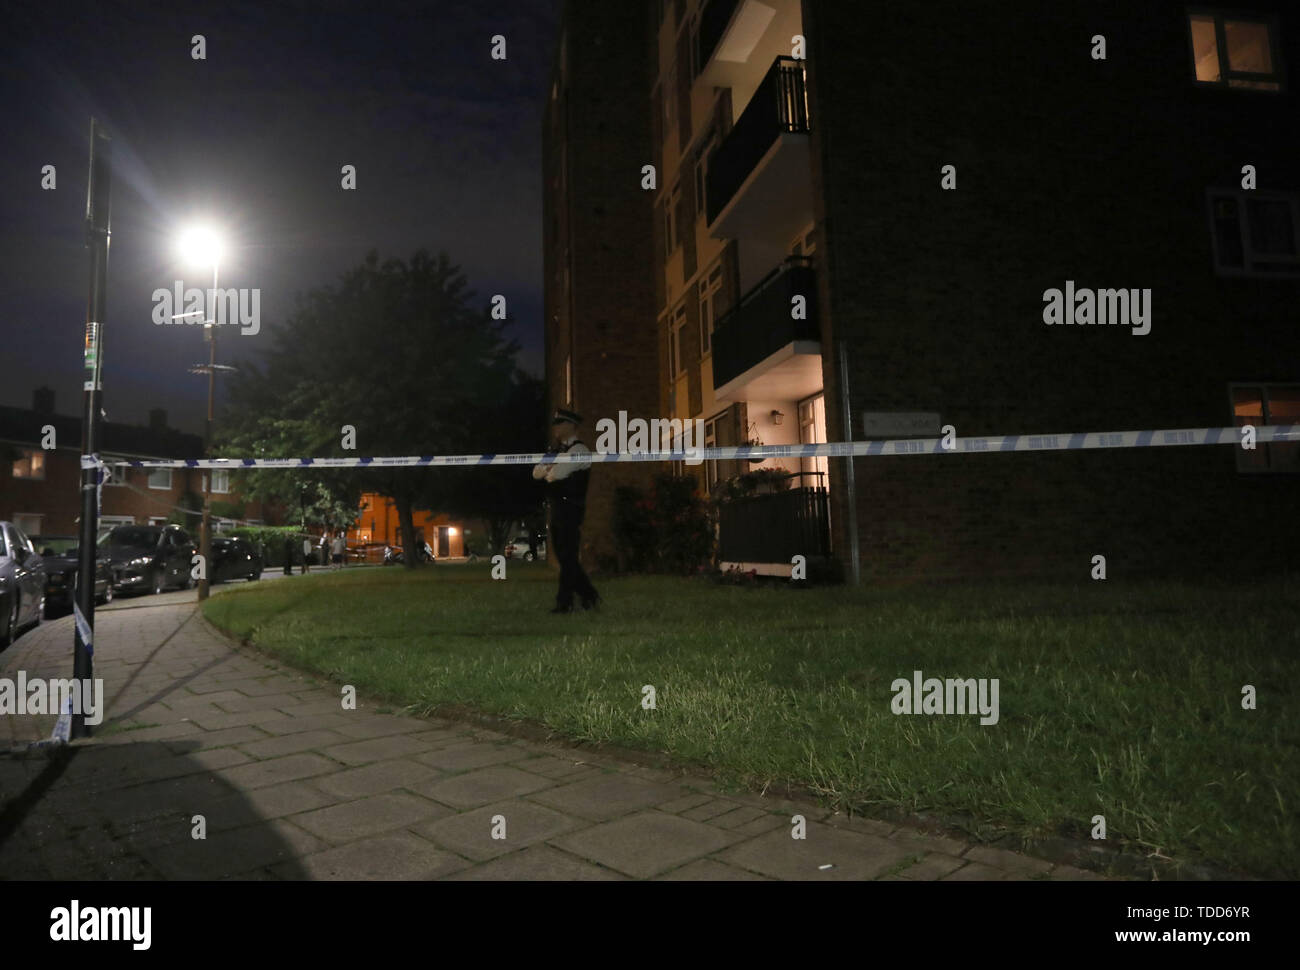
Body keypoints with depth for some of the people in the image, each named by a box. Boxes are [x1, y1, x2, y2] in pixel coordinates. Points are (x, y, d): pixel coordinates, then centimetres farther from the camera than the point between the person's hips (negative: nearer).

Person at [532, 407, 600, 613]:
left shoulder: (579, 450, -9)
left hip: (571, 509, -9)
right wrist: (548, 470, -7)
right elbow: (537, 472, 13)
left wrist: (548, 473, 1)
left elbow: (558, 473, -20)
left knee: (567, 557, -6)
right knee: (564, 556, 12)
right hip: (557, 509, 9)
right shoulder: (558, 451, 21)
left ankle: (564, 603, -1)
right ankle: (589, 596, 20)